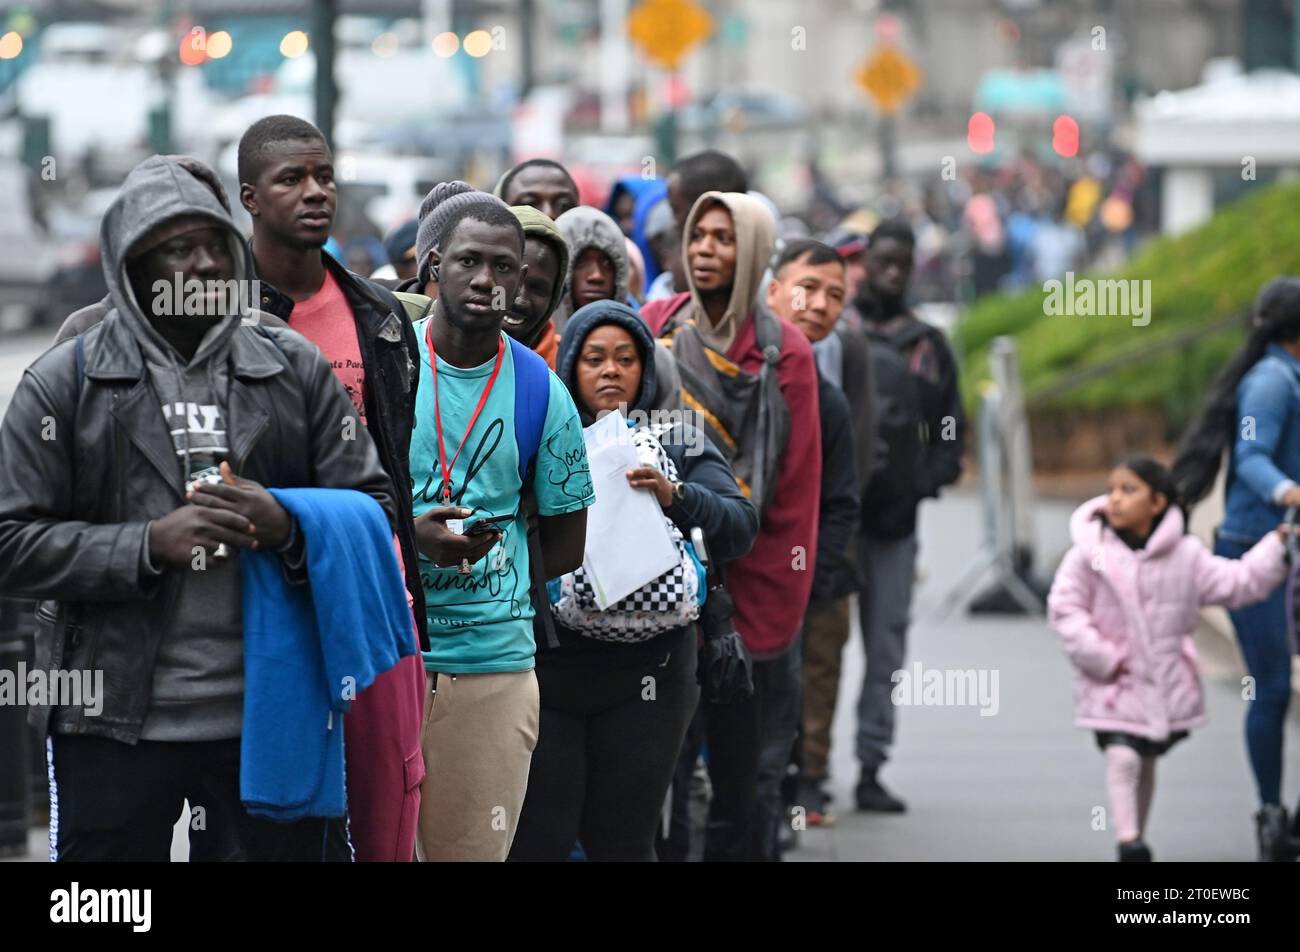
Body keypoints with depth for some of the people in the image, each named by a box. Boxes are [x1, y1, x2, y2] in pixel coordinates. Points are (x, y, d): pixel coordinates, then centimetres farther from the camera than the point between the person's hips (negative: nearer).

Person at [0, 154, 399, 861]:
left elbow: (374, 506, 8)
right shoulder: (65, 380, 1)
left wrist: (288, 526, -13)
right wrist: (150, 544, -16)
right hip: (115, 723, -2)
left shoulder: (295, 368, 8)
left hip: (274, 715, 2)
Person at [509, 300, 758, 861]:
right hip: (549, 663, -1)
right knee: (536, 839, -5)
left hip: (647, 673, 1)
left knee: (623, 841, 4)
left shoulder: (681, 445, 10)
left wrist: (675, 495, -18)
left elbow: (739, 530, -1)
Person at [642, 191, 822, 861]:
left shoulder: (783, 354, -3)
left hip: (744, 593, -2)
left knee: (737, 780, 4)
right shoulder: (654, 328, 5)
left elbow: (796, 491, -2)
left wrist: (783, 602, -5)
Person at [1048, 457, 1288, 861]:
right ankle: (1127, 839, -17)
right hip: (1112, 683, -3)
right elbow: (1065, 609, -10)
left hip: (1166, 681, 3)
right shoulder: (1090, 554, -11)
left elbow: (1237, 582, 1)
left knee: (1146, 762, 15)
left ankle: (1137, 836, 29)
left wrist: (1278, 545, -6)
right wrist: (1101, 658, -15)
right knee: (1121, 757, -18)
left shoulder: (1185, 555, -3)